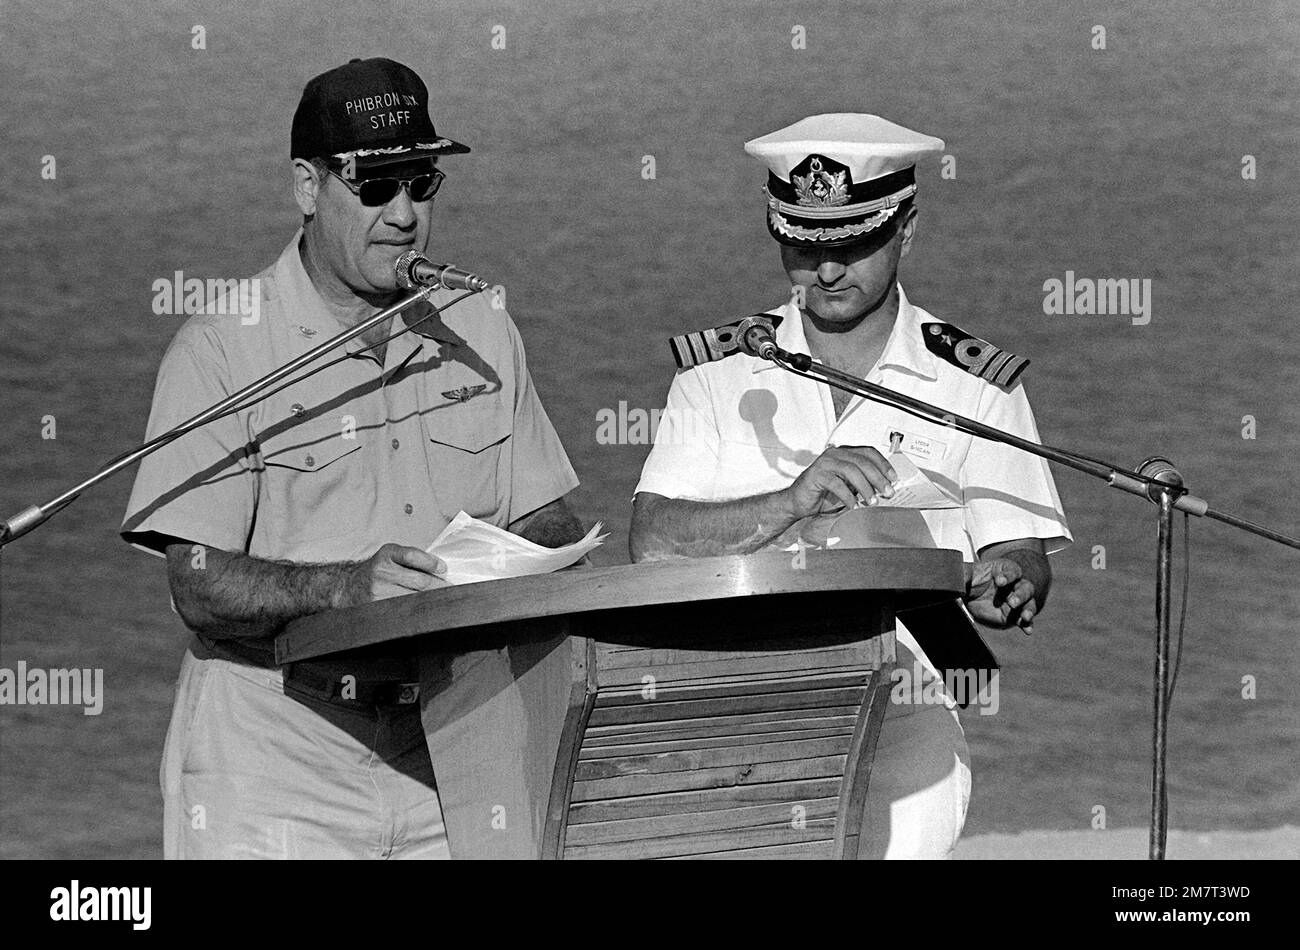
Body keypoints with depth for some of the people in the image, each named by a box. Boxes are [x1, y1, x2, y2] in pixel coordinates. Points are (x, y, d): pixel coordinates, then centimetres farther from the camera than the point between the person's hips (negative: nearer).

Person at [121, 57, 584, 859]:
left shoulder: (481, 333, 12)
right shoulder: (221, 350, -5)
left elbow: (549, 523, 14)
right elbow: (200, 587, -12)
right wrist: (347, 585, -27)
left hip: (443, 759, 4)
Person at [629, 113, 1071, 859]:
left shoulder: (970, 381, 7)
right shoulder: (720, 372, 9)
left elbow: (1021, 554, 3)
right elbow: (653, 540, -3)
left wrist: (1004, 587, -20)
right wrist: (793, 502, -17)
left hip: (901, 720, -1)